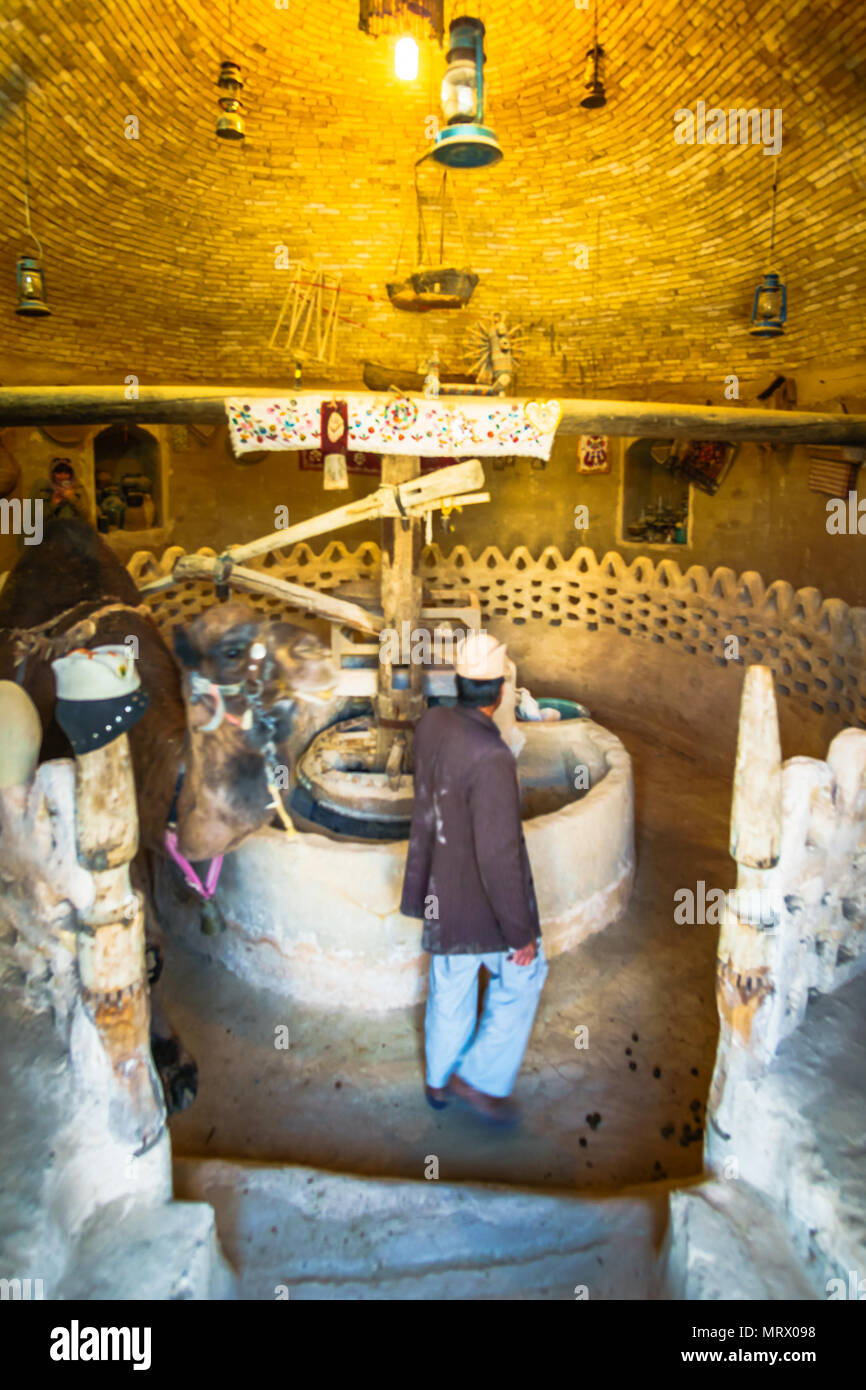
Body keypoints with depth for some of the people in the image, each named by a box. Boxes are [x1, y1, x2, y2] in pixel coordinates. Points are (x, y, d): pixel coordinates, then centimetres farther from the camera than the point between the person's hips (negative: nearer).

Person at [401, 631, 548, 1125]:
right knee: (522, 975, 19)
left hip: (444, 890, 7)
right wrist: (521, 933, -18)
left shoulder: (432, 724, -9)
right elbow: (499, 857, -29)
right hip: (486, 898, -7)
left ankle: (441, 1079, 43)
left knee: (450, 986, 24)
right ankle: (484, 1079, 26)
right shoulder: (491, 759, -33)